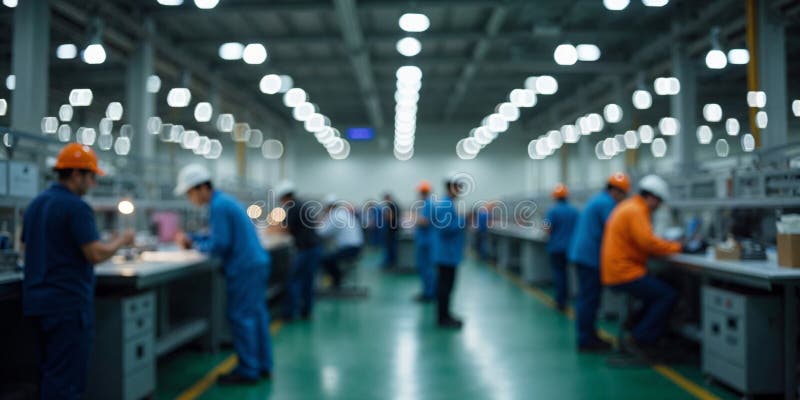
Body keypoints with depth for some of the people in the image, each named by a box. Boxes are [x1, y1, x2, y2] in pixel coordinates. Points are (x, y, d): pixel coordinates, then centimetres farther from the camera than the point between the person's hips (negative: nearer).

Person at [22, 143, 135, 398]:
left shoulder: (35, 204, 11)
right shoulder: (77, 207, -15)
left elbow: (27, 248, 21)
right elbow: (96, 255, -19)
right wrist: (122, 240, -3)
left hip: (37, 300, 9)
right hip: (68, 303, -9)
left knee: (49, 372, 17)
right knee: (66, 379, -4)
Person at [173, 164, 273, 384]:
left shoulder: (218, 206, -16)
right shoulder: (224, 200, 15)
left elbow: (220, 245, -17)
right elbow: (221, 236, 22)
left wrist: (195, 245, -2)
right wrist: (191, 238, 12)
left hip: (244, 267, -10)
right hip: (257, 262, 10)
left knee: (240, 317, -3)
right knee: (257, 313, 13)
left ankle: (248, 371, 4)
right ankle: (263, 366, 21)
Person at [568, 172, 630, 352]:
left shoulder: (596, 200, 20)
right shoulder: (607, 203, -12)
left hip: (582, 254, 10)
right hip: (591, 256, -10)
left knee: (587, 298, 14)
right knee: (590, 299, -6)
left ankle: (588, 336, 20)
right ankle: (586, 341, -2)